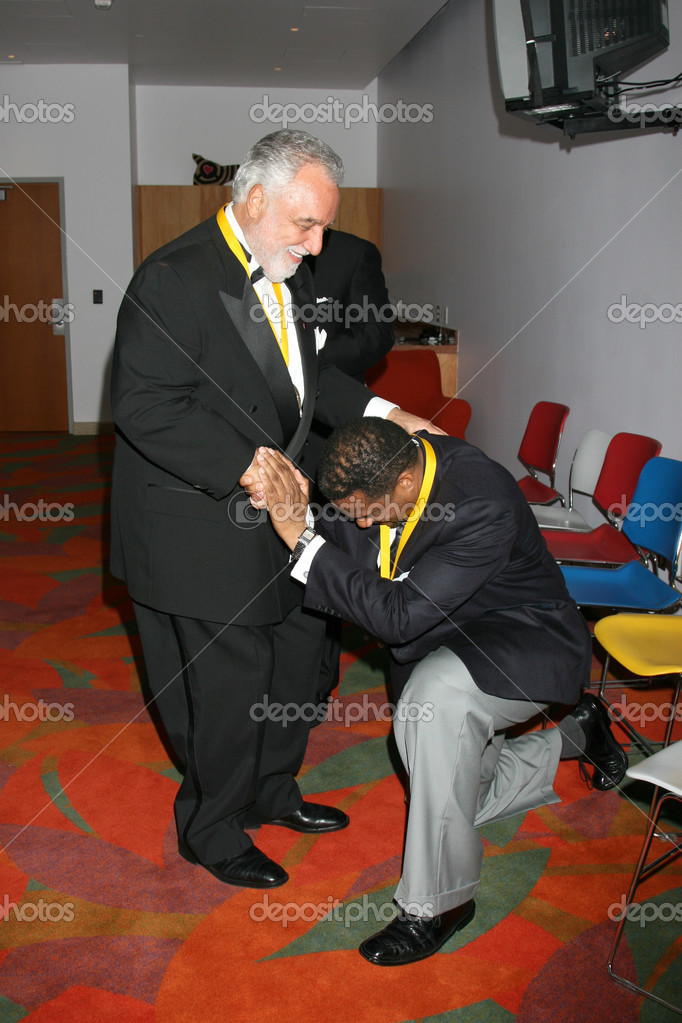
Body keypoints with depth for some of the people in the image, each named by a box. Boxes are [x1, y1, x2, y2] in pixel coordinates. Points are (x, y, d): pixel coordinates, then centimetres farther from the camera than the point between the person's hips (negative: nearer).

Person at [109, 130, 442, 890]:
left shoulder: (287, 277, 8)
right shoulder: (174, 279, -20)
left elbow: (307, 376, 20)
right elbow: (145, 408, -24)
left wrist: (377, 413, 6)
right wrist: (245, 467, -28)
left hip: (271, 511, 9)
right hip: (198, 528, -9)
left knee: (297, 647, 19)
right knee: (227, 679, 2)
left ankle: (270, 791, 41)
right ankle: (211, 831, 27)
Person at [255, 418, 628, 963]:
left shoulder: (485, 505, -35)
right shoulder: (381, 471, -14)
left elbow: (398, 615, -36)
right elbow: (354, 558, -11)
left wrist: (301, 537, -37)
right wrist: (300, 517, -30)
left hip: (525, 640, -8)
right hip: (444, 645, 8)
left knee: (437, 691, -39)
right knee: (462, 801, 14)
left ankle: (439, 902, -21)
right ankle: (578, 733, 38)